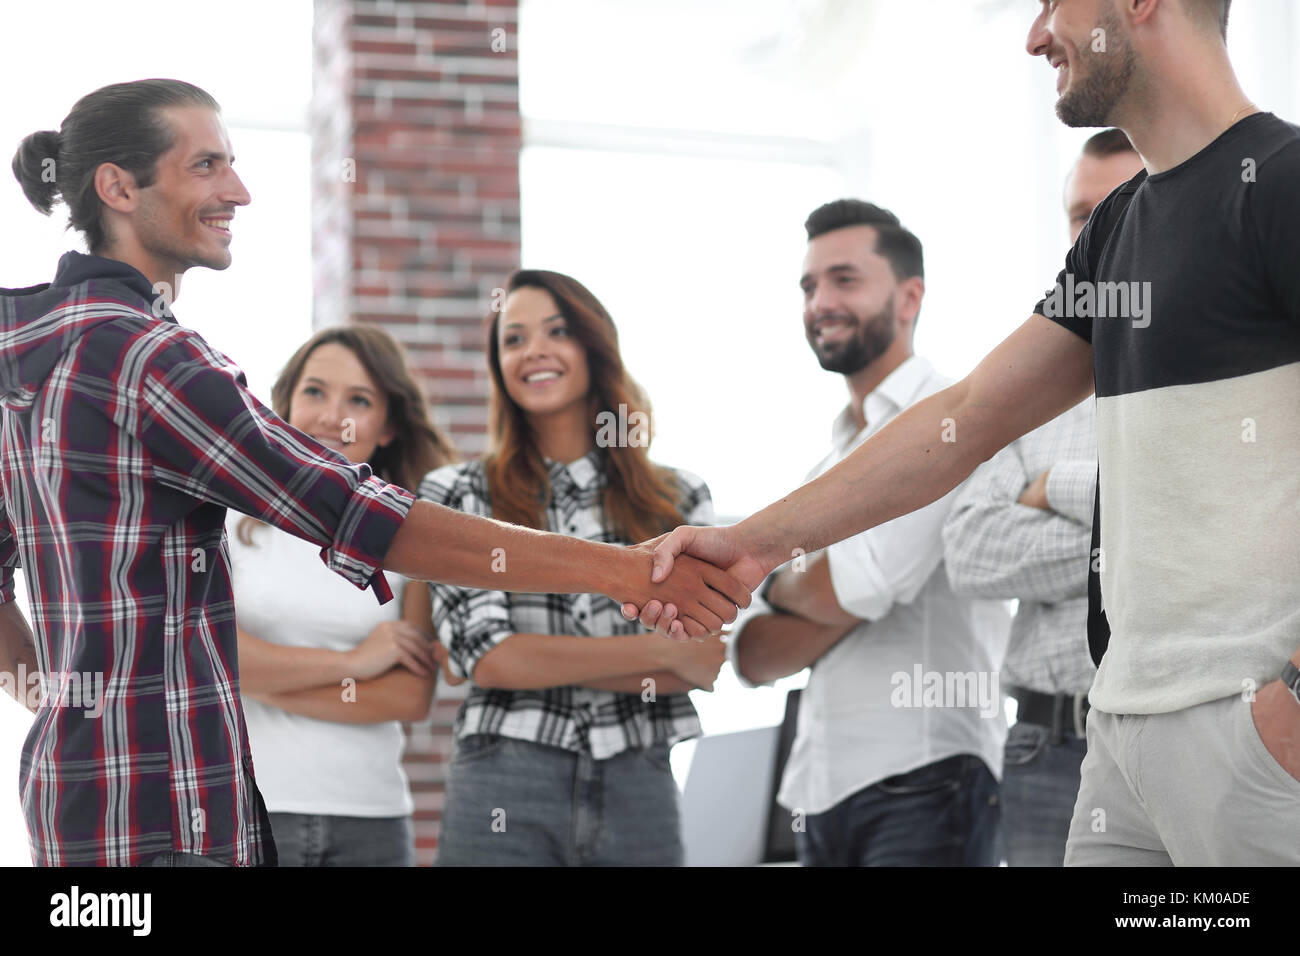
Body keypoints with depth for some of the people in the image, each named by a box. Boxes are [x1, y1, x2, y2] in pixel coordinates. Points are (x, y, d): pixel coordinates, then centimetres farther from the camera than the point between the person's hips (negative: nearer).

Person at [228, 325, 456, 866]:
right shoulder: (232, 512, 1)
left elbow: (413, 697, -5)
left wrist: (262, 678, -11)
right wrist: (350, 663, -11)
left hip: (371, 819, 2)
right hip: (242, 808, -1)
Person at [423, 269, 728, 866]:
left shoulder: (679, 498, 8)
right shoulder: (456, 494, 3)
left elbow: (704, 671, -1)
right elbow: (481, 653, -9)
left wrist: (539, 662, -10)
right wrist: (665, 650, -10)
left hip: (641, 794, 2)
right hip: (504, 795, -2)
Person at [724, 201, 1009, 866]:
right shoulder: (827, 465, 19)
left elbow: (859, 585, -18)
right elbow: (753, 657, 10)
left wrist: (780, 585, 5)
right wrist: (840, 595, -9)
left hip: (922, 781, -7)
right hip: (820, 790, 7)